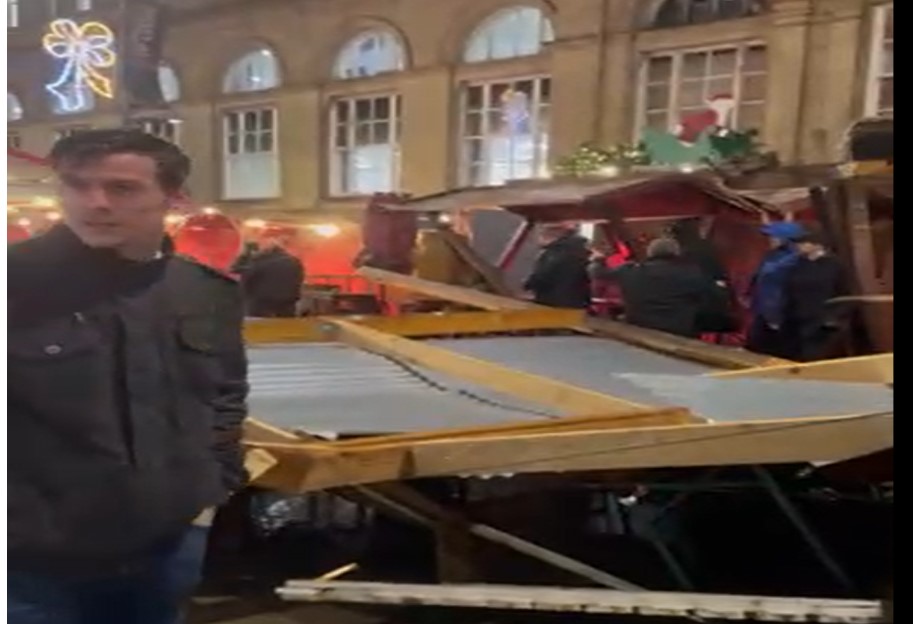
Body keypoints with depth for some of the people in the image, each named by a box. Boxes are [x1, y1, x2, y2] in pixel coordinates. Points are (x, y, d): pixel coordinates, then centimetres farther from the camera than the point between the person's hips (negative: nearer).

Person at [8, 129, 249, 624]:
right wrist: (18, 519, -13)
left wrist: (211, 487, 9)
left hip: (169, 550, 5)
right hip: (34, 565, -4)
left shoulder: (210, 293, 1)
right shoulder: (15, 281, -14)